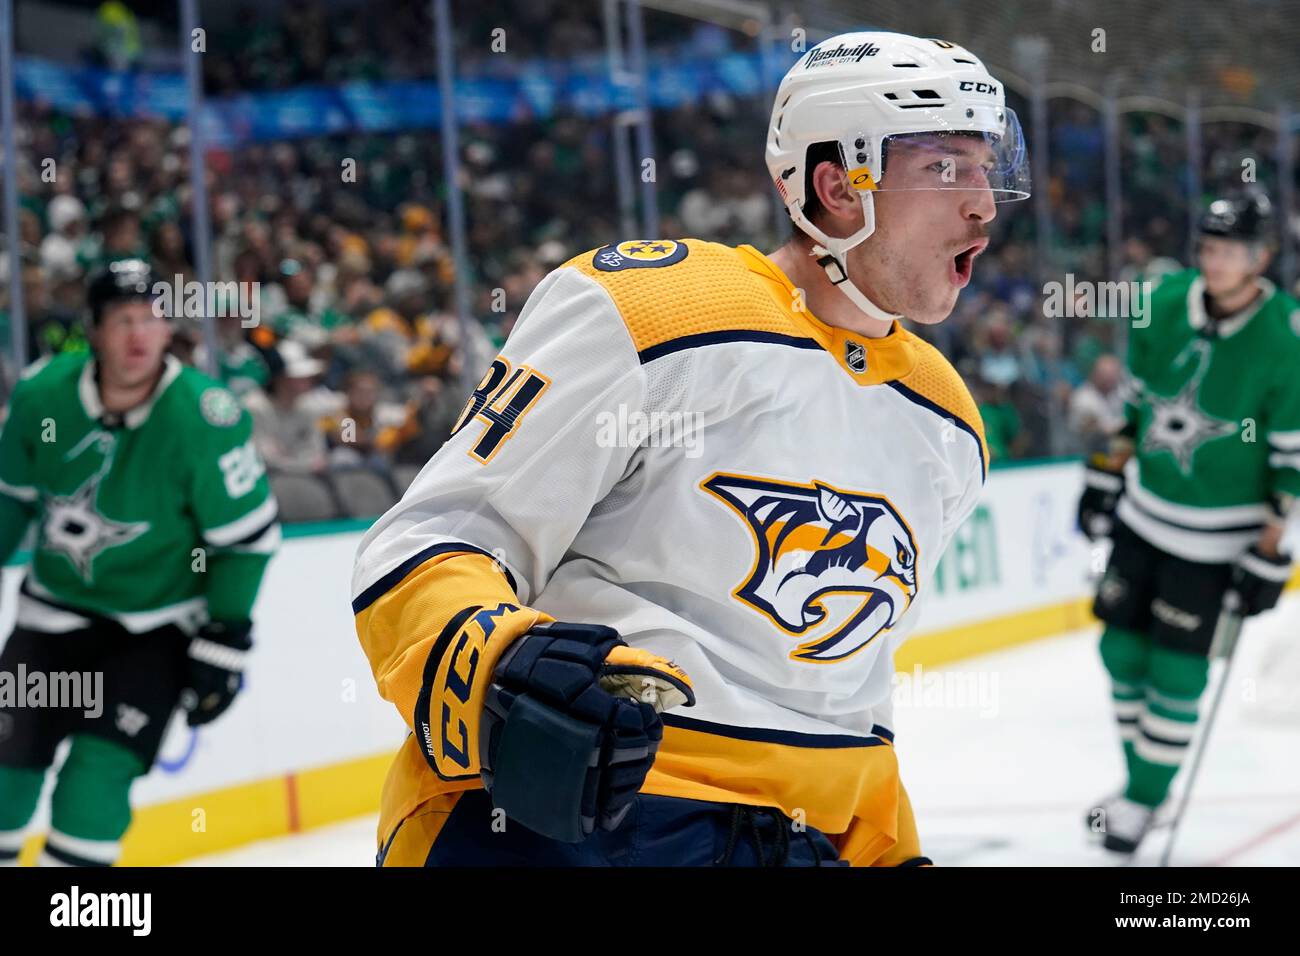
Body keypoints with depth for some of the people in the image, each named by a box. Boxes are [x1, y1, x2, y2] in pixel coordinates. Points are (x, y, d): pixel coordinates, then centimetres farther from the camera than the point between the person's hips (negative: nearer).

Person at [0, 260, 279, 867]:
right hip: (57, 606, 4)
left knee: (102, 765, -14)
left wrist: (224, 642, -13)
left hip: (159, 621, -3)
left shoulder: (205, 420, -22)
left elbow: (247, 537, -13)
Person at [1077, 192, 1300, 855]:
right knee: (1123, 646, 9)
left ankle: (1145, 799, 14)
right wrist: (1109, 470, 13)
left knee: (1176, 669, -2)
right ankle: (1137, 777, 27)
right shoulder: (1166, 302, -6)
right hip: (1144, 508, 5)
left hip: (1216, 534, -5)